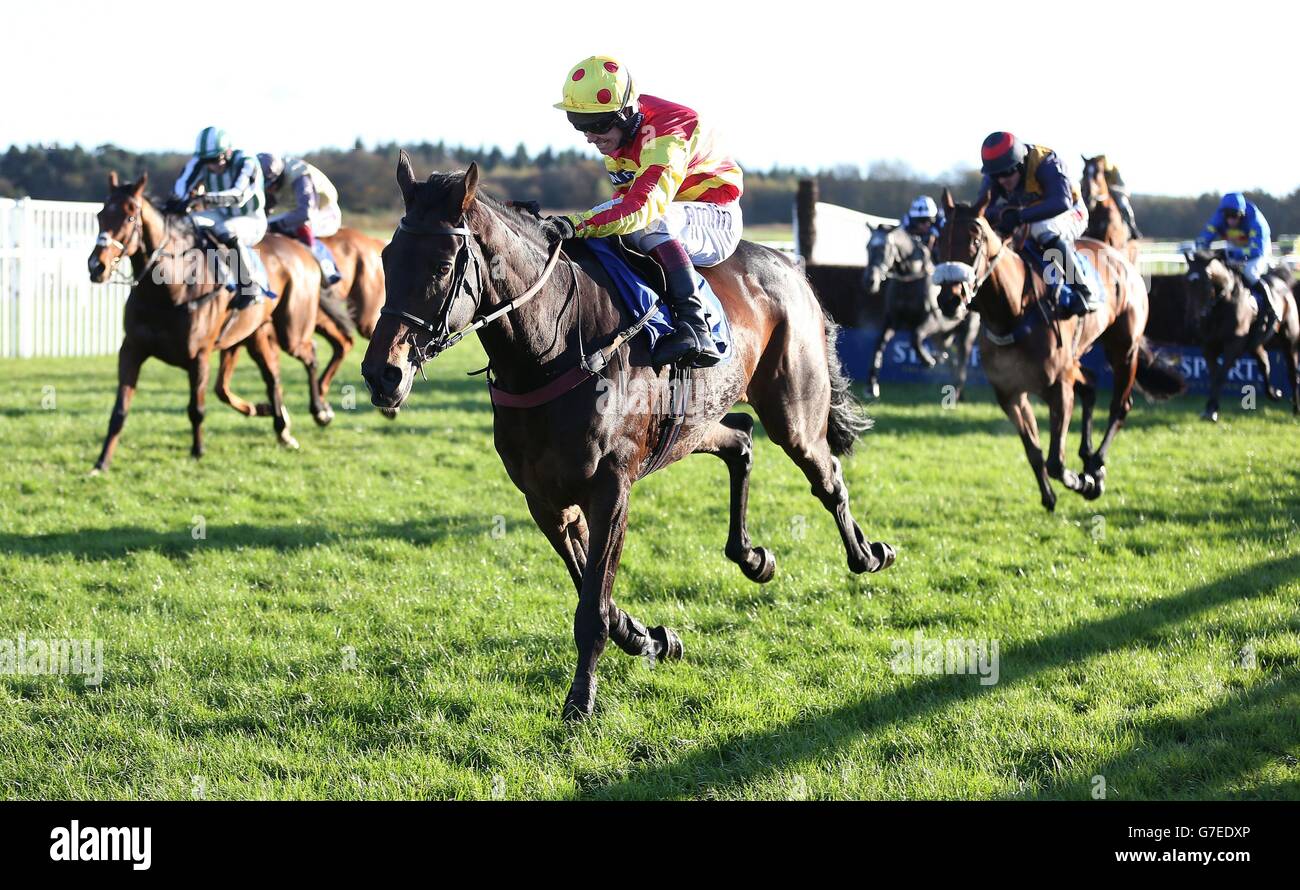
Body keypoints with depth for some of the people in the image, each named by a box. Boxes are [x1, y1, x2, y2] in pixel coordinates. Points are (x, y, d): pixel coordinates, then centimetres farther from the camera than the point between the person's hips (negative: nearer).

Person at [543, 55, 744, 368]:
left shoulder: (666, 132, -29)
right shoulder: (617, 132, -1)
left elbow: (644, 206, -44)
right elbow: (626, 196, 10)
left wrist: (577, 224, -56)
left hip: (715, 218, -9)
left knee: (651, 223, -38)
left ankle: (694, 327, -42)